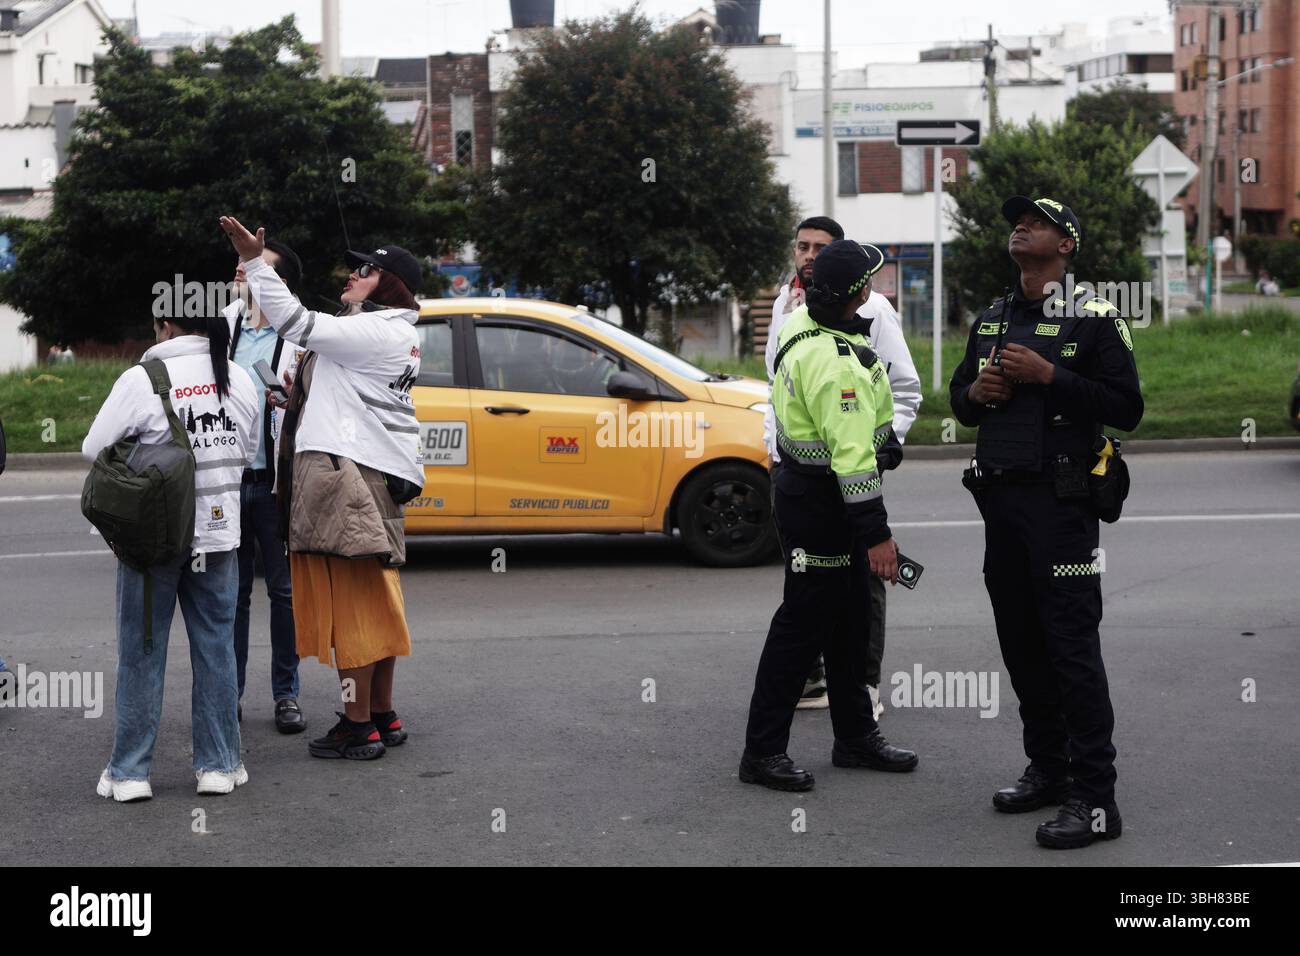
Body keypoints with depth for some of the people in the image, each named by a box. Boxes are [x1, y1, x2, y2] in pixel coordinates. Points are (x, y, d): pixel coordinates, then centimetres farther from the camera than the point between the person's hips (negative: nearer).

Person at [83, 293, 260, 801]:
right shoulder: (240, 380, 1)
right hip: (219, 531, 4)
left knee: (141, 653, 6)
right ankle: (219, 764, 16)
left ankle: (129, 771, 10)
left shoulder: (141, 380, -15)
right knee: (216, 649, 11)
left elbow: (94, 449, -10)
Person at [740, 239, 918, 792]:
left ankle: (856, 736, 29)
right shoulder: (837, 363, -28)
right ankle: (762, 751, 5)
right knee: (803, 624, -3)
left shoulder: (802, 323, 3)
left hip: (803, 481, 10)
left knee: (849, 621, 18)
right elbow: (853, 454, -30)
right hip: (821, 503, -10)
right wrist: (877, 533, -28)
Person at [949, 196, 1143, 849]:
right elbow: (959, 398, 26)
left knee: (1072, 645, -9)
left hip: (1060, 501, -7)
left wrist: (1048, 376, -18)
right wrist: (975, 391, 2)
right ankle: (1047, 769, 23)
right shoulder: (990, 321, 17)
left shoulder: (1093, 318, -4)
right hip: (1000, 500, 7)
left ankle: (1095, 799, -7)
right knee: (1021, 641, 11)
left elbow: (1126, 408, -10)